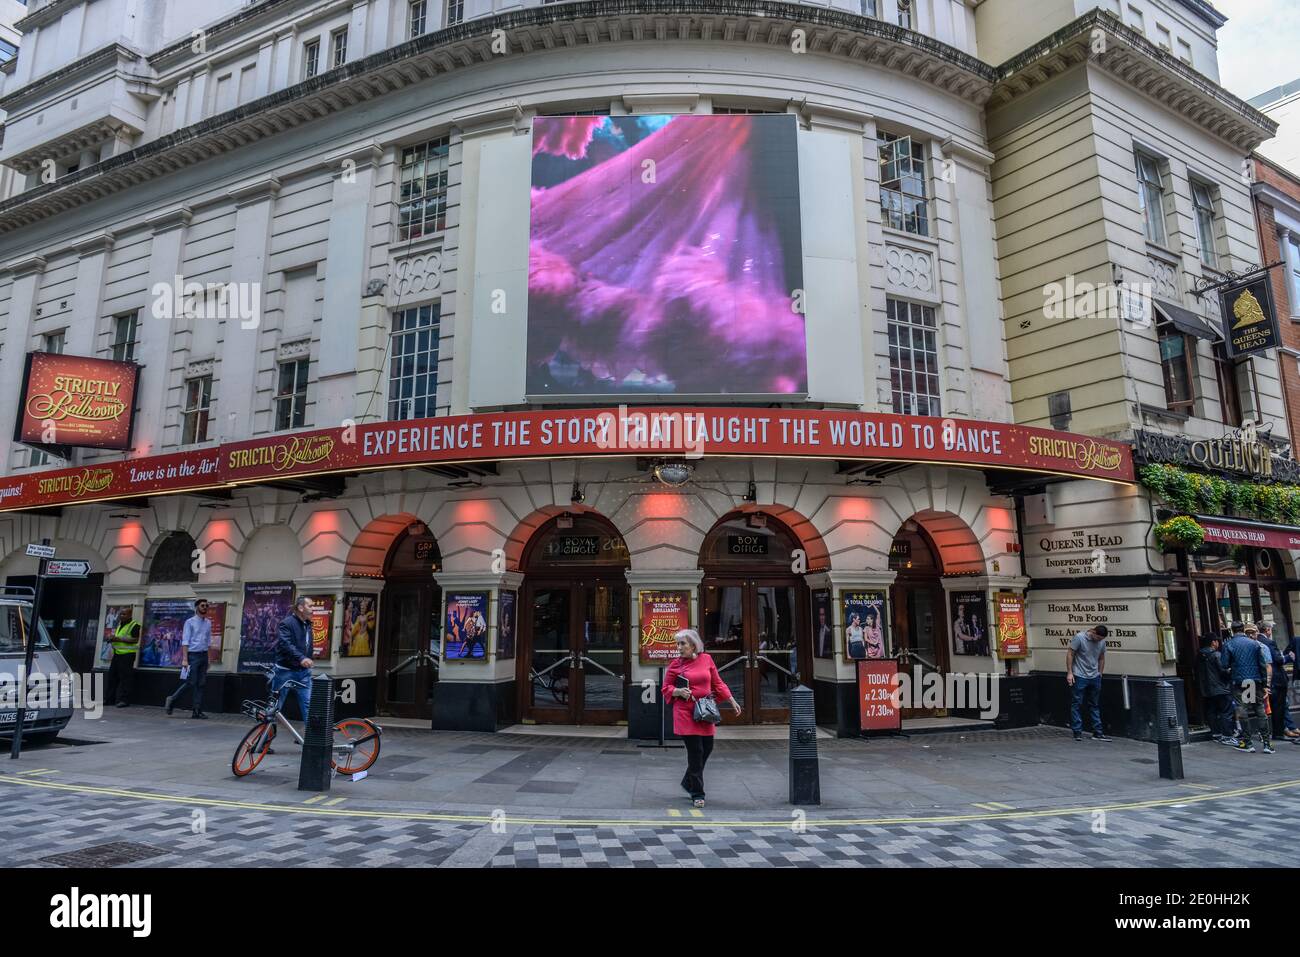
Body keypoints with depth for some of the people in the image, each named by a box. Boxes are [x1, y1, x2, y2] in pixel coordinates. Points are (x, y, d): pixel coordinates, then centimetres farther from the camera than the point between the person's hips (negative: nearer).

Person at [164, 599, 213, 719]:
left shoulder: (208, 623, 13)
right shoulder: (190, 622, -3)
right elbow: (185, 641, -8)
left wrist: (208, 659, 10)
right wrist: (185, 659, -15)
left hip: (204, 655, 5)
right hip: (193, 655, -5)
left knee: (201, 684, 3)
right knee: (191, 683, -9)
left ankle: (197, 711, 6)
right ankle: (172, 699, 13)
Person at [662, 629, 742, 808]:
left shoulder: (706, 659, 3)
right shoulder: (675, 664, -4)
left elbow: (718, 683, 11)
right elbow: (666, 689, 3)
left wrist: (732, 700, 9)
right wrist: (679, 691, -16)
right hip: (685, 712, -4)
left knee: (707, 749, 10)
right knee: (695, 752, -4)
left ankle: (688, 782, 33)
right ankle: (697, 794, 11)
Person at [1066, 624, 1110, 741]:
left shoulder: (1102, 642, 0)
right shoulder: (1079, 637, -14)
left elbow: (1101, 658, 13)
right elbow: (1070, 654, -10)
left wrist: (1100, 674, 13)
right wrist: (1069, 673, -12)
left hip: (1095, 677, 5)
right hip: (1079, 677, -4)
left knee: (1094, 705, 10)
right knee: (1076, 704, 0)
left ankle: (1097, 733, 16)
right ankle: (1077, 732, 5)